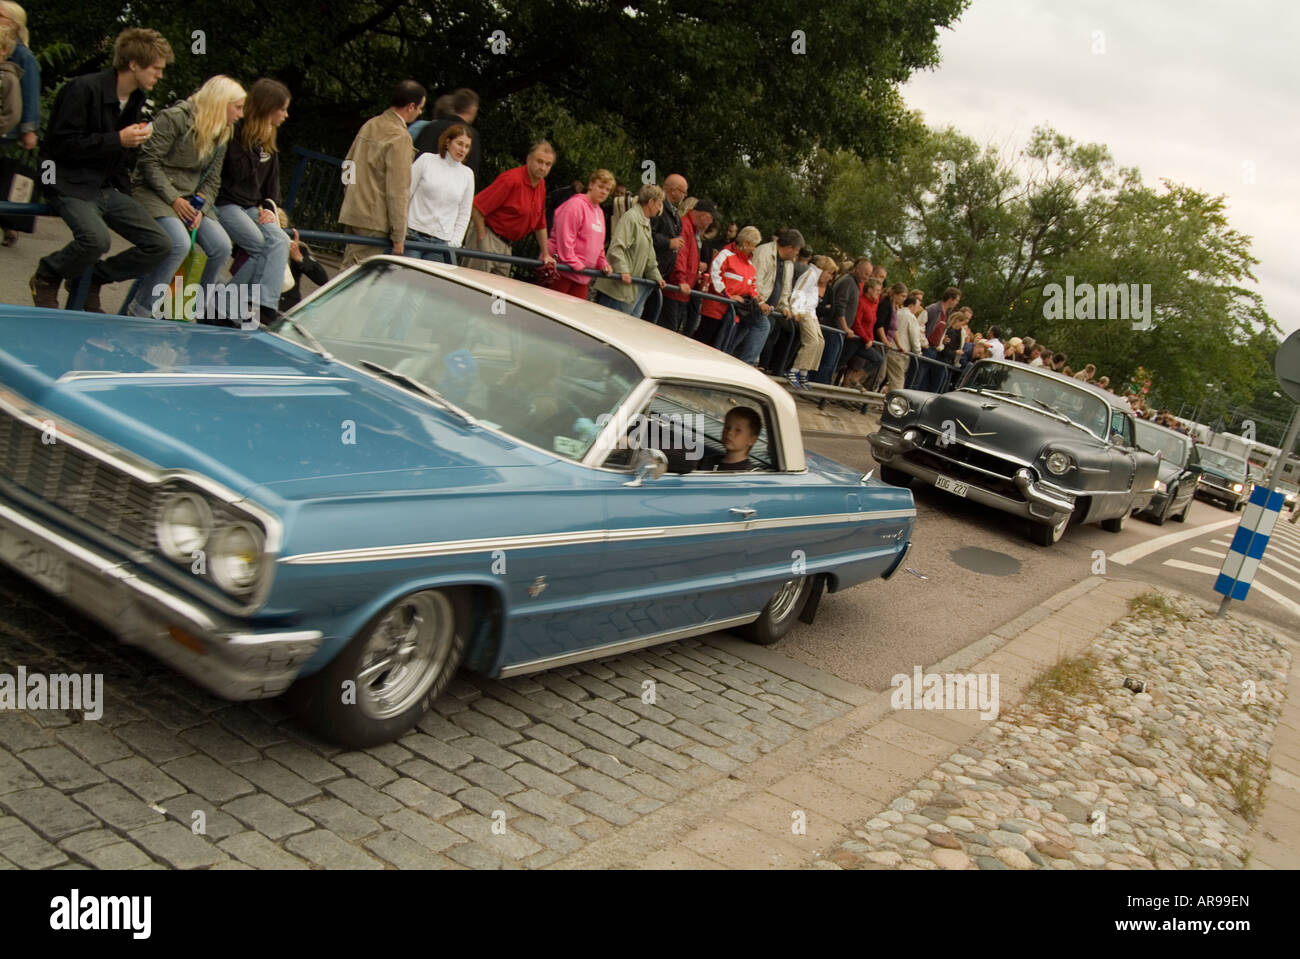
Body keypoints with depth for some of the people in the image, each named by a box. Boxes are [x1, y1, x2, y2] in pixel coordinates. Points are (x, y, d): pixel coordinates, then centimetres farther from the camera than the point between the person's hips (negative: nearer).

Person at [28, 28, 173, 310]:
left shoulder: (136, 99, 10)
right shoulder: (85, 89, -14)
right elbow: (62, 144, -17)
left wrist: (126, 197, 11)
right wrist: (117, 139, -22)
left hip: (106, 188, 8)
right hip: (70, 184, -8)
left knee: (159, 245, -7)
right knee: (96, 239, -35)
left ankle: (90, 279, 10)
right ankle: (46, 277, -3)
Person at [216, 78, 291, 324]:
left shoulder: (268, 143, 16)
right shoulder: (236, 133, -7)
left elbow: (273, 181, 18)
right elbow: (238, 172, -15)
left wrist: (269, 208, 4)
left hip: (253, 207, 6)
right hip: (226, 204, -6)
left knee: (281, 240, -20)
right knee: (262, 247, -23)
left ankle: (266, 308, -29)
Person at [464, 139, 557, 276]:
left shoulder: (541, 184, 8)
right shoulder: (512, 179, -18)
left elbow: (540, 224, 19)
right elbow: (477, 207, -20)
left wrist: (545, 254, 18)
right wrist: (482, 239, -16)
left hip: (507, 246, 8)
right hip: (488, 237, -8)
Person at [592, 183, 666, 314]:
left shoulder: (646, 223, 21)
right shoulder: (630, 217, -12)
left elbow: (649, 257, 30)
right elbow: (616, 247, -22)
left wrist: (656, 277, 27)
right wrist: (623, 271, -28)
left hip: (630, 288, 10)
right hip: (617, 285, -10)